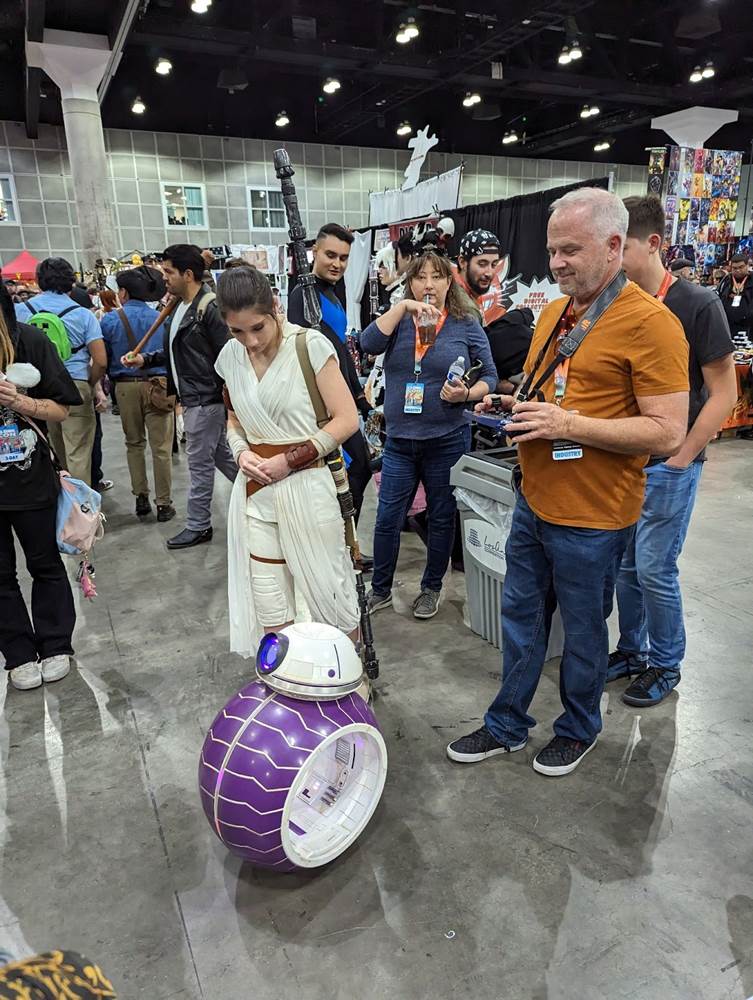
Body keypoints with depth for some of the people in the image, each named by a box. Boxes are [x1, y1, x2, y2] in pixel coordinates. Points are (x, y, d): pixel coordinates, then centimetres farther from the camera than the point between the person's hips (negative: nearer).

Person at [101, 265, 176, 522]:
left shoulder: (110, 320, -2)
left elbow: (104, 358, 2)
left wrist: (111, 380, 17)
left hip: (125, 386, 1)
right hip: (157, 385, 0)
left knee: (134, 443, 17)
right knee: (161, 447, 1)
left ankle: (141, 498, 17)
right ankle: (164, 504, 4)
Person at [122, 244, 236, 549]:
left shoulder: (210, 308, -17)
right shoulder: (180, 307, 13)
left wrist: (226, 396, -20)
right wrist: (146, 359, 9)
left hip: (205, 399, -9)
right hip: (193, 397, 9)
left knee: (200, 463, 1)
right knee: (221, 455, 17)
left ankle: (198, 526, 14)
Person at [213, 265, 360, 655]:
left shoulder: (310, 345, -10)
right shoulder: (231, 356, 5)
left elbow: (347, 419, -10)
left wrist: (290, 460, -14)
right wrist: (241, 452, -2)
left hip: (306, 488, -4)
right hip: (256, 492, 5)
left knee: (324, 592, 7)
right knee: (270, 615, 10)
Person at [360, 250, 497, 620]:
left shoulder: (466, 325, 0)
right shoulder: (399, 321, 5)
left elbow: (489, 376, 1)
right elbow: (368, 344, -14)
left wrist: (466, 394, -18)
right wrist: (402, 306, -17)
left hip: (447, 441, -1)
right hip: (400, 440, 2)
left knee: (441, 518, 12)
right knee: (387, 519, 6)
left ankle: (431, 588, 31)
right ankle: (380, 590, 25)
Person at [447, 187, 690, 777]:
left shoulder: (650, 323, -15)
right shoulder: (555, 312, 9)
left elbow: (668, 433, -20)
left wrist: (570, 424, -25)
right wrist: (509, 404, 1)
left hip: (592, 518, -7)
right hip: (534, 502, 7)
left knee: (583, 631, 13)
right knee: (520, 617, 17)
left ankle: (579, 728, 38)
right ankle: (507, 727, 36)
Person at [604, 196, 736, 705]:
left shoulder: (697, 305, -11)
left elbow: (723, 392, -10)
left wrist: (681, 459, -12)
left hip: (669, 466, -5)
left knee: (654, 569, 1)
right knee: (626, 566, 14)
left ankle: (665, 664, 23)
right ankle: (631, 650, 33)